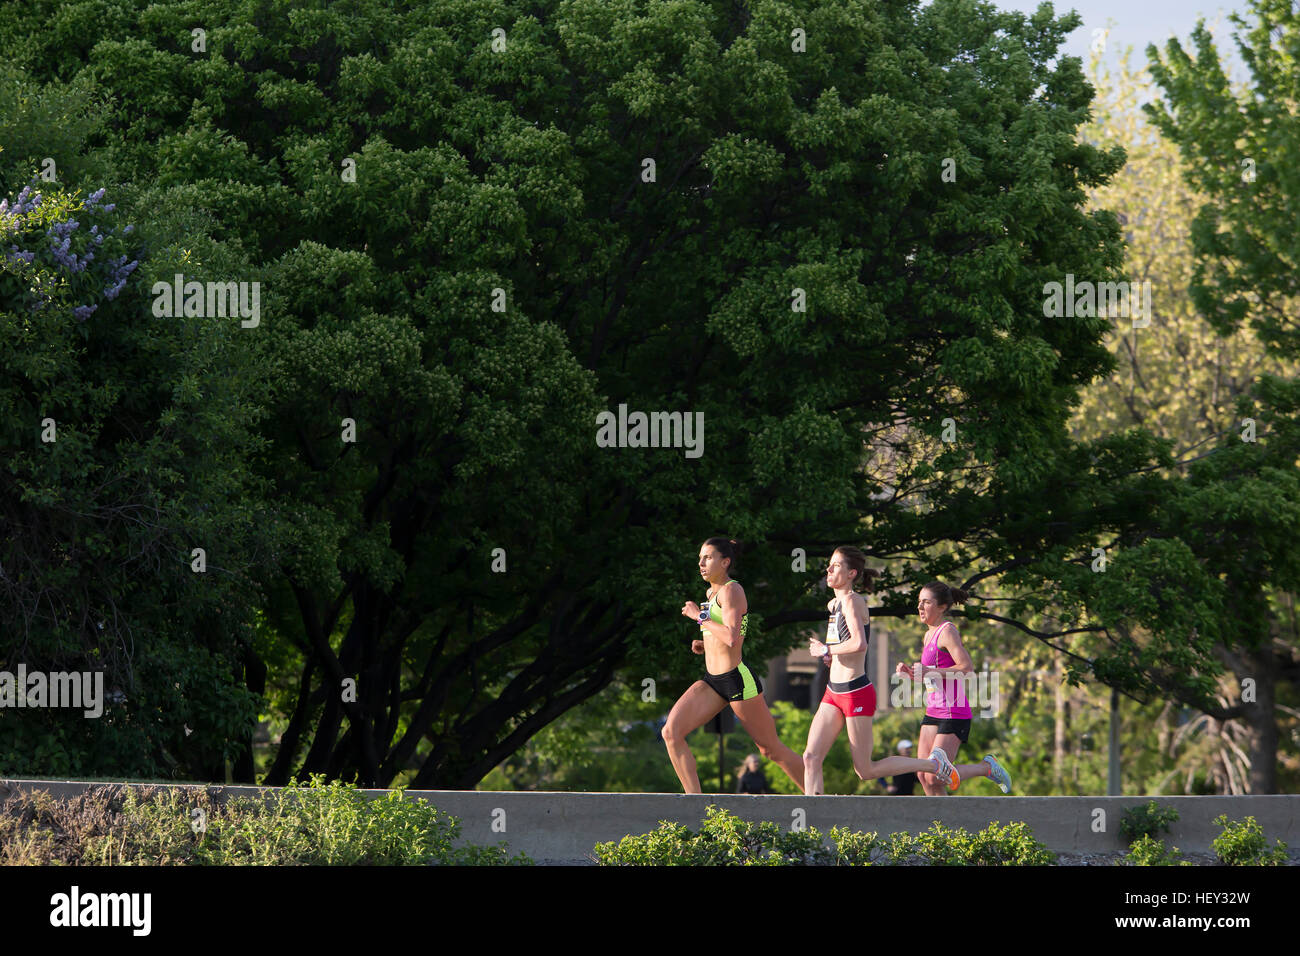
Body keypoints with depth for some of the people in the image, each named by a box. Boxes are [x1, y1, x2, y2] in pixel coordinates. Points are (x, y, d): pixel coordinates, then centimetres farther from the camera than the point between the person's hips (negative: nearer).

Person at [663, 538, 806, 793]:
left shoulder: (731, 590, -12)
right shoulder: (712, 592, 15)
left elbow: (732, 638, -26)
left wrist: (700, 616, -16)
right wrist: (703, 644, 9)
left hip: (738, 680, -9)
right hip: (712, 681, 9)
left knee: (771, 749, 2)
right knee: (671, 732, -9)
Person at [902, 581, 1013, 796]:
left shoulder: (947, 632, -12)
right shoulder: (930, 634, 16)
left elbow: (967, 668, -22)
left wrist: (929, 672, -22)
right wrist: (910, 671, 5)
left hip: (954, 715, -9)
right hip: (934, 712, 9)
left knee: (935, 777, -12)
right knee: (925, 778, 1)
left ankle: (987, 767, 8)